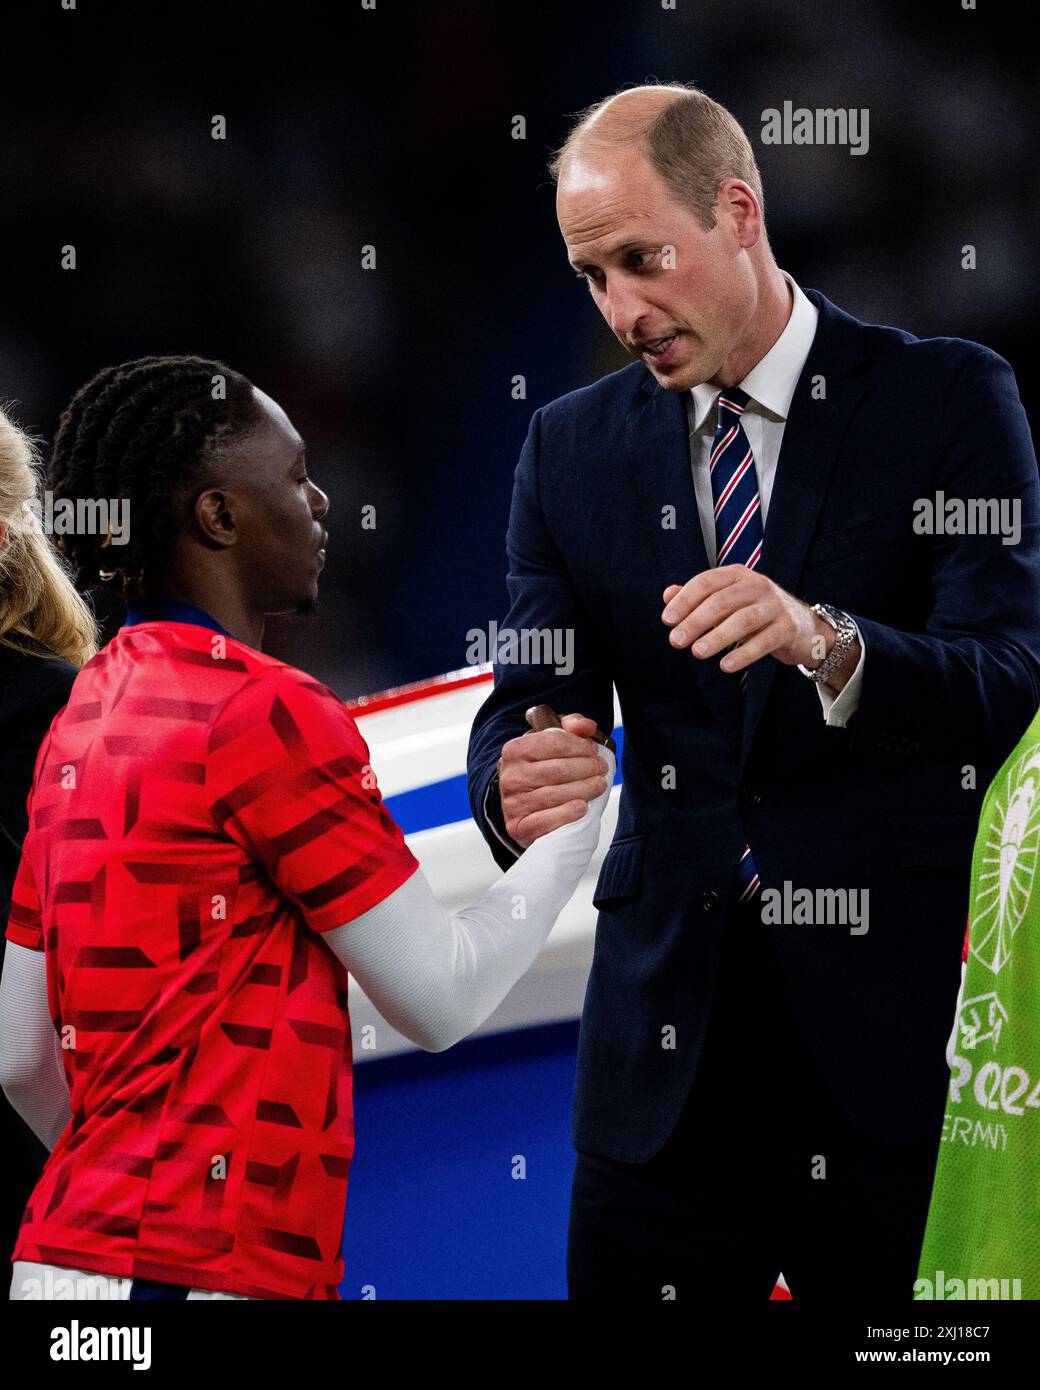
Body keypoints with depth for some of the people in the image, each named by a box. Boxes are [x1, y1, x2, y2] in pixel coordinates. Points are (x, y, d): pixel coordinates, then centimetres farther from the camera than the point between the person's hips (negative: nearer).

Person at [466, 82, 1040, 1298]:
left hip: (894, 1026, -3)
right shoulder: (571, 448, 10)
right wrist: (516, 782, -21)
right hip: (664, 1038, 3)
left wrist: (826, 643, -32)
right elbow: (527, 703, 4)